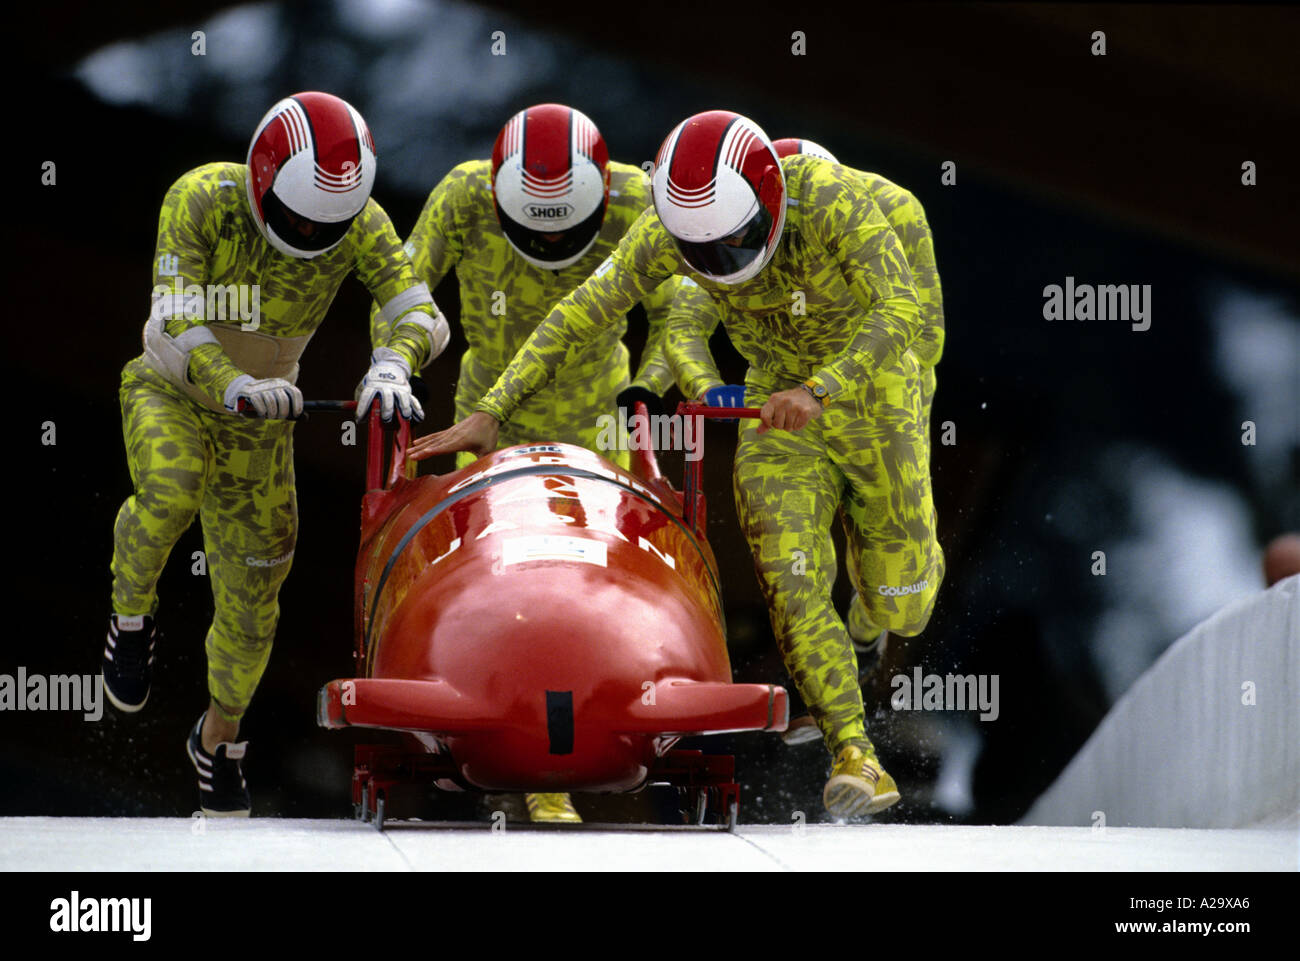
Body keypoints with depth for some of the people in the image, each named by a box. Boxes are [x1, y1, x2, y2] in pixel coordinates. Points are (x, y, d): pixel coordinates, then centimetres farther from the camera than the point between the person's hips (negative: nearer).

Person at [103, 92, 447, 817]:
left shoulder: (359, 222, -19)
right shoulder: (200, 201, -28)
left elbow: (422, 314, -24)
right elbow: (175, 327, -34)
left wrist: (392, 368, -46)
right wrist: (236, 388, -52)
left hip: (262, 415, 3)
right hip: (170, 391, -3)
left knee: (253, 598, 9)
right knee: (171, 493, -37)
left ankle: (219, 738, 36)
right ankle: (134, 616, -7)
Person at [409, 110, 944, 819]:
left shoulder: (832, 200, -32)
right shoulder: (668, 230, -21)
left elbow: (900, 312, -38)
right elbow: (579, 316, -16)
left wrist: (818, 390, -52)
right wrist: (489, 412, -22)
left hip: (869, 389, -2)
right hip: (776, 403, 2)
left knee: (901, 610, 7)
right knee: (790, 583, -16)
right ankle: (856, 760, -9)